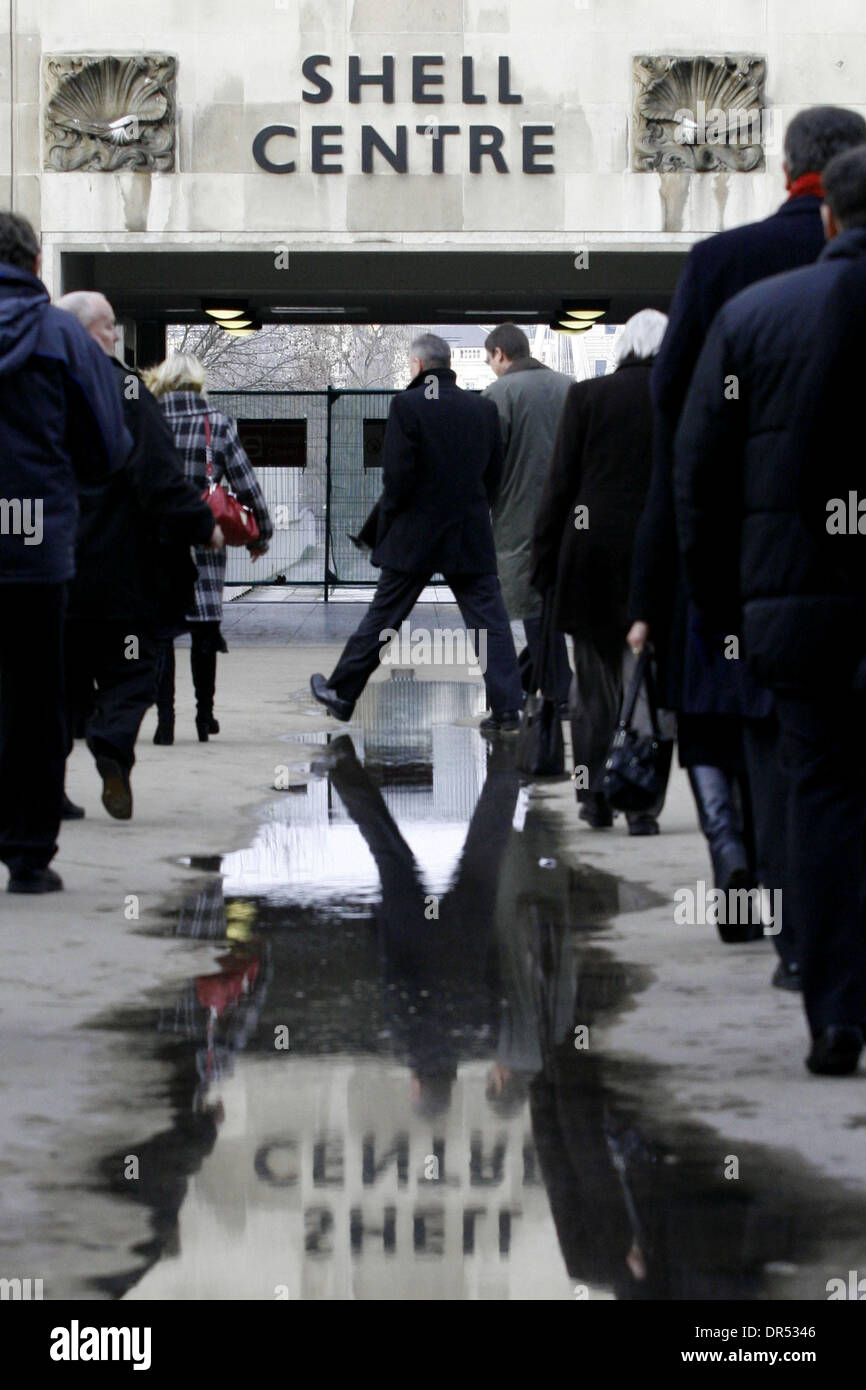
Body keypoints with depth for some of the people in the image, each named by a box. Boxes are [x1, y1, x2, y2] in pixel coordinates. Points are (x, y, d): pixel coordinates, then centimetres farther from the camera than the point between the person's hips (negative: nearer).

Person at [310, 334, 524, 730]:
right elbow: (494, 476, 7)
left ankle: (341, 693, 19)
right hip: (471, 537, 3)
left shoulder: (407, 404, -10)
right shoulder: (484, 408, 4)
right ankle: (507, 706, -5)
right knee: (488, 618, 2)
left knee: (383, 617, 8)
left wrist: (389, 516, 2)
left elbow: (397, 474, -15)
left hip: (415, 535, -3)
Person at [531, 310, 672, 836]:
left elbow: (561, 482, -1)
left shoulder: (587, 395, -2)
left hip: (593, 555, 0)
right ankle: (642, 805, -1)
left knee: (596, 683, 13)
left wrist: (544, 557, 4)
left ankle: (596, 798, 18)